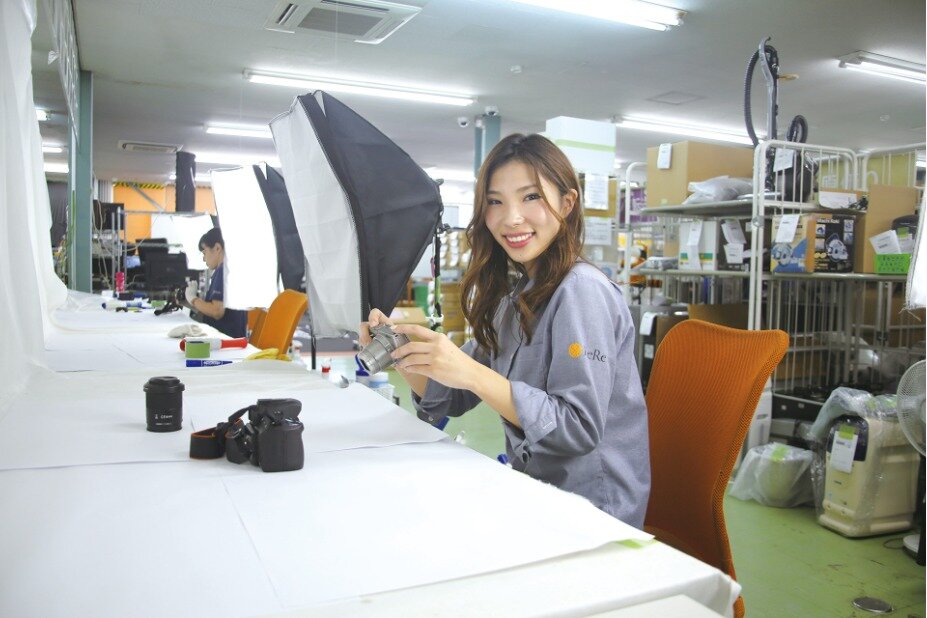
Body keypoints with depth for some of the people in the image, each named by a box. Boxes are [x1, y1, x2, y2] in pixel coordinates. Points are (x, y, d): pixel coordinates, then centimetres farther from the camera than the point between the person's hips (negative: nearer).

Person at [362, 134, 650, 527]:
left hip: (589, 515, -6)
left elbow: (579, 429, -23)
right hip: (534, 493, 7)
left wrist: (470, 372, -30)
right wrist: (399, 352, -8)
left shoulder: (581, 290, -17)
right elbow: (456, 398, 9)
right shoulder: (519, 295, 8)